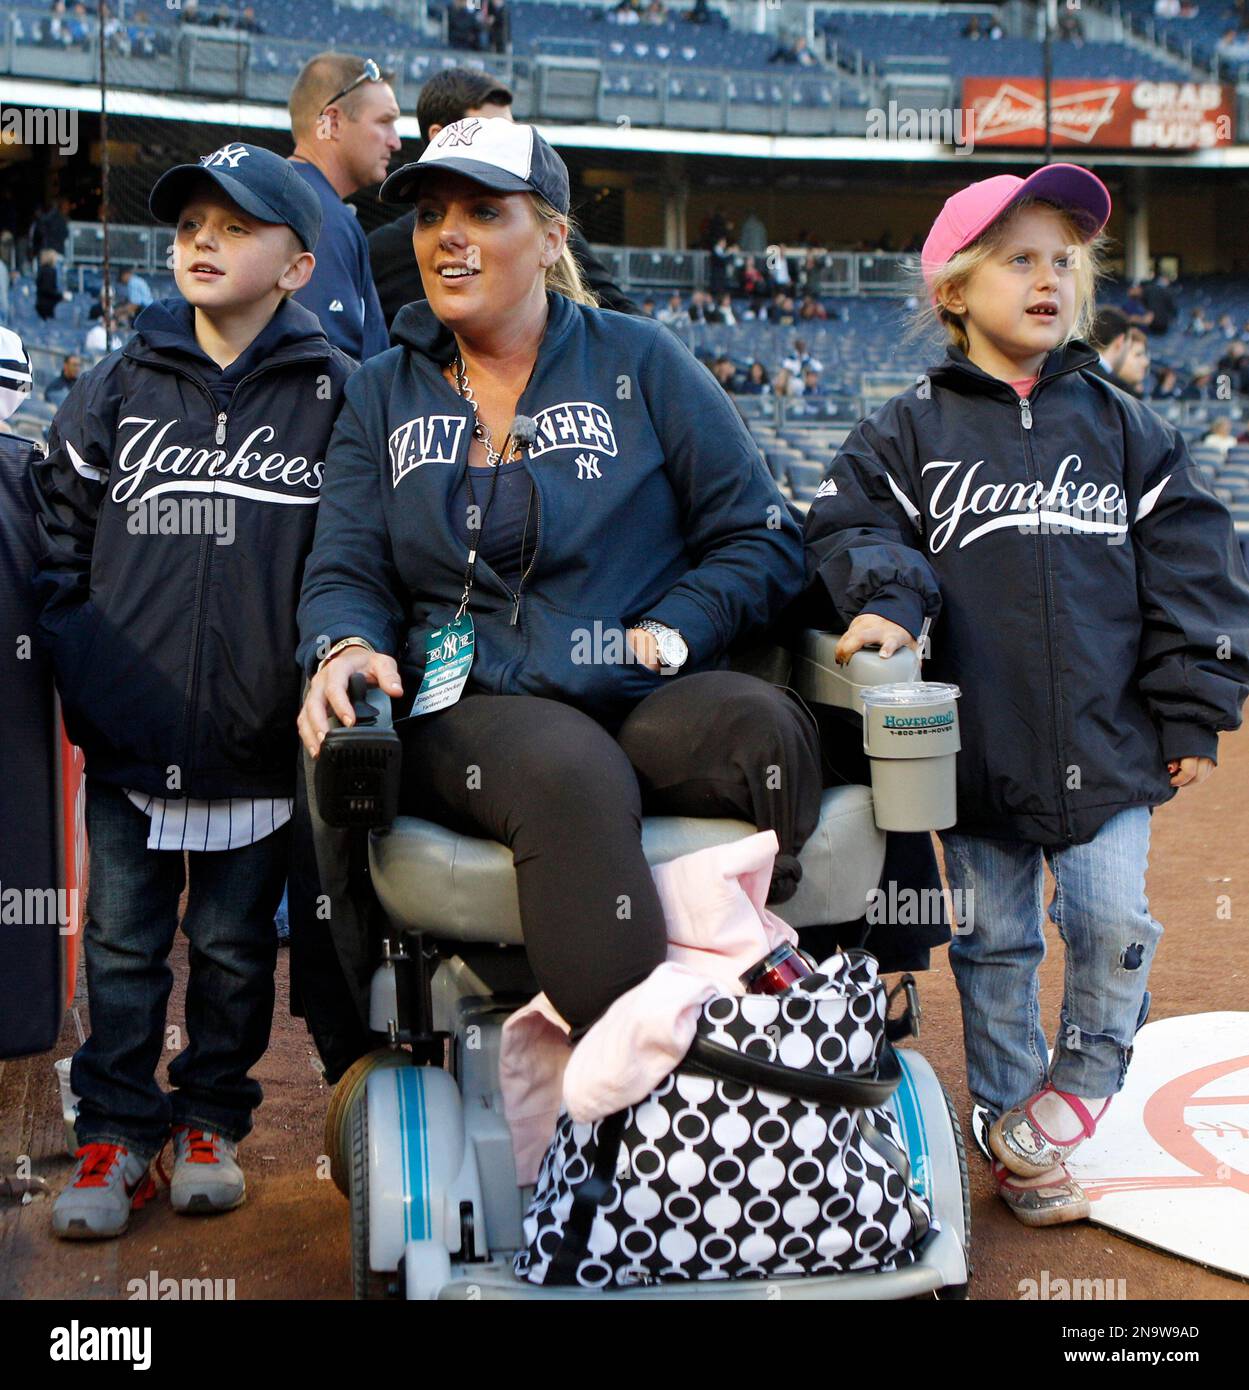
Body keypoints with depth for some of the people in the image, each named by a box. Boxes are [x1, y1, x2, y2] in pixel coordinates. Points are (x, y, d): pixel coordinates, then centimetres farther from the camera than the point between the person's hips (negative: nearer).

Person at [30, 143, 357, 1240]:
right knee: (122, 947, 9)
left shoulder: (341, 397, -1)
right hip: (128, 739, 2)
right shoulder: (116, 389, 7)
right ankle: (116, 1134, 21)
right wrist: (79, 667, 3)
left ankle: (209, 1123, 28)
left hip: (261, 747, -2)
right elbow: (57, 539, 12)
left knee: (235, 947, 11)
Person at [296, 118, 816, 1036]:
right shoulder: (381, 394, 19)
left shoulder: (638, 362, 12)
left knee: (763, 727, -34)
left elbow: (761, 537, 9)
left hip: (648, 705, 1)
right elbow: (345, 571, 12)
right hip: (468, 715, 0)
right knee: (570, 771, -37)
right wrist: (345, 647, -12)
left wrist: (668, 632, -8)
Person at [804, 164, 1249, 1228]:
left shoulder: (1121, 426, 6)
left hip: (1110, 749, 1)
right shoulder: (911, 433, 2)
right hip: (979, 751, -1)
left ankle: (1074, 1093, 22)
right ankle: (1012, 1142, 25)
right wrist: (886, 596, -22)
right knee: (994, 947, 9)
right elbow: (854, 526, 0)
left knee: (1114, 924, -4)